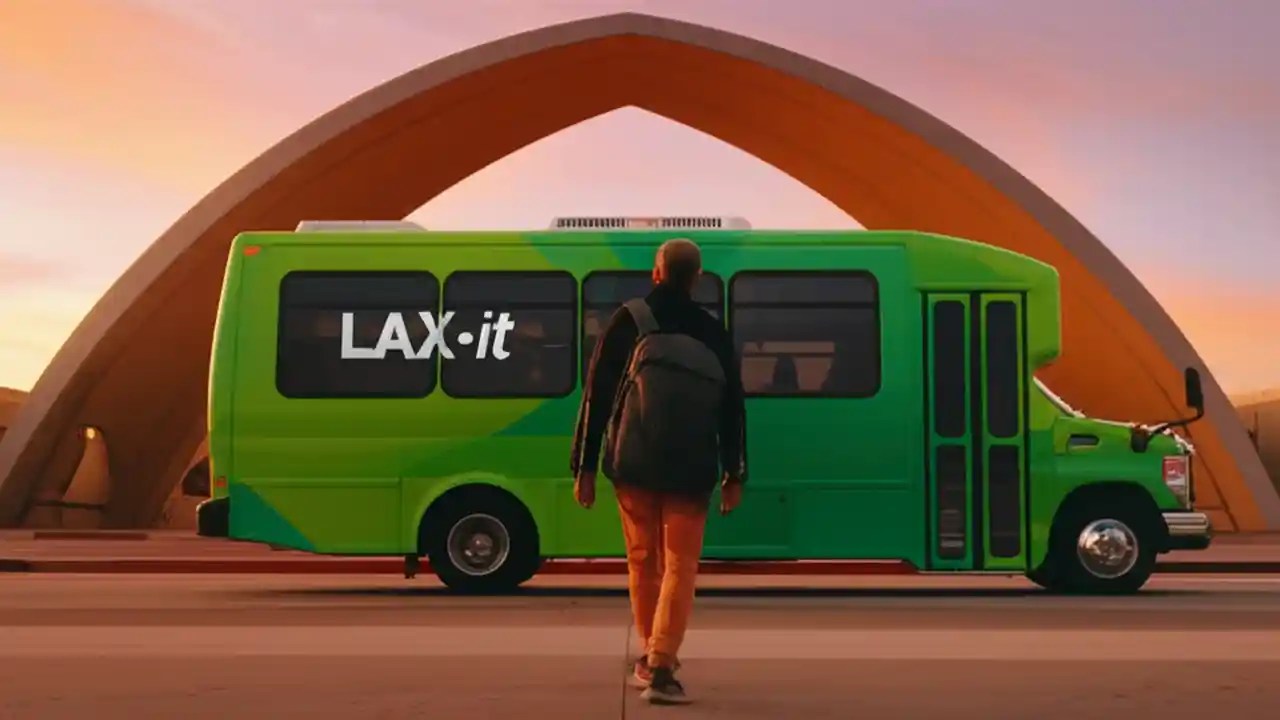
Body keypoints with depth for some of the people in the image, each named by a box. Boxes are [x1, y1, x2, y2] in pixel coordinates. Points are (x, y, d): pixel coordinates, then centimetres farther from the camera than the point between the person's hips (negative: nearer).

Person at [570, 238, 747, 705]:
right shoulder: (712, 332, 6)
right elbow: (732, 408, 5)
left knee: (642, 560, 15)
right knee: (679, 566, 3)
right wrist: (734, 475, 9)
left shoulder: (629, 321, 2)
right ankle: (661, 667, -7)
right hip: (690, 471, 0)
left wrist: (585, 467, 2)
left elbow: (596, 396, -1)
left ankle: (649, 657, 27)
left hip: (632, 466, 1)